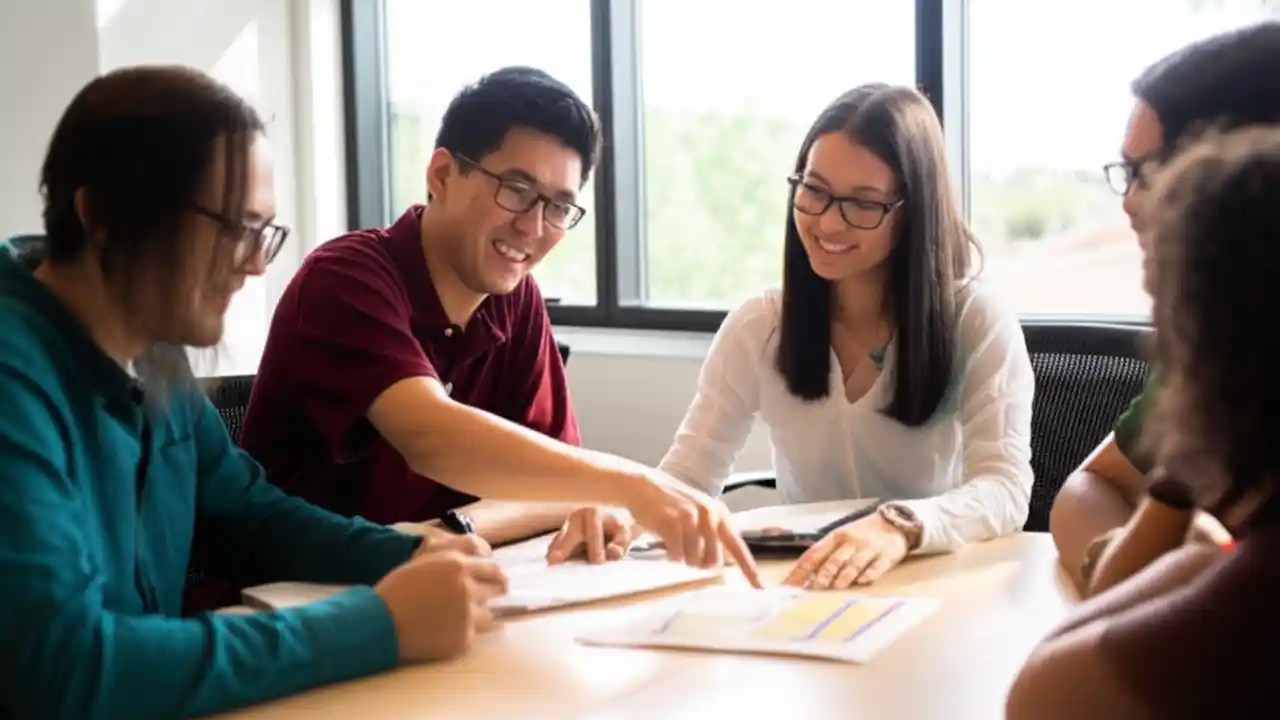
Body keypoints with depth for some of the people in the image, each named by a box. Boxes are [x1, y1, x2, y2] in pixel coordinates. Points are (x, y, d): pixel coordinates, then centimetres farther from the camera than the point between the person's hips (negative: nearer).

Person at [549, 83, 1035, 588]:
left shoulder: (979, 324, -9)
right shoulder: (758, 326, 1)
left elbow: (1004, 488, -21)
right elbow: (687, 476, -4)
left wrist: (900, 526, -42)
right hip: (806, 587, 2)